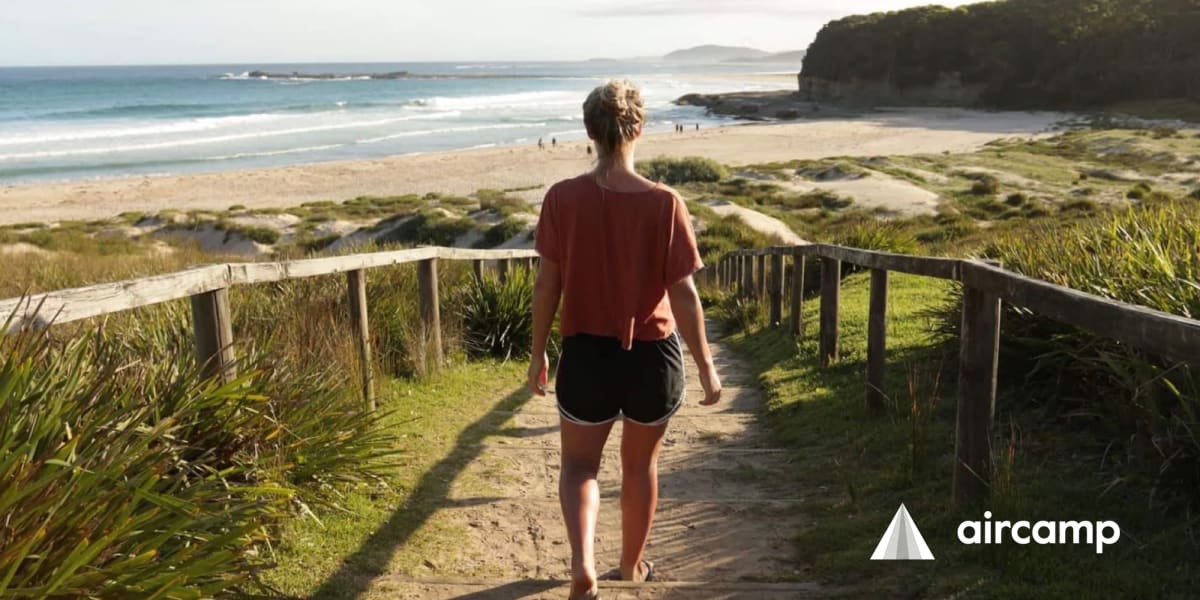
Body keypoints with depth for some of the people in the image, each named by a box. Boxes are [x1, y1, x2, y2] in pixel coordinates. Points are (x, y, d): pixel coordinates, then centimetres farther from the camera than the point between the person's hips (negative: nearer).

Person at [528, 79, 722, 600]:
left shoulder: (562, 198, -10)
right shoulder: (664, 203, -13)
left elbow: (547, 285, -5)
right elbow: (683, 294, -12)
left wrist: (537, 353, 8)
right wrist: (706, 367, -2)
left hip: (586, 353, 0)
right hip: (653, 354, 0)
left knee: (579, 464, 19)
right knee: (641, 464, 21)